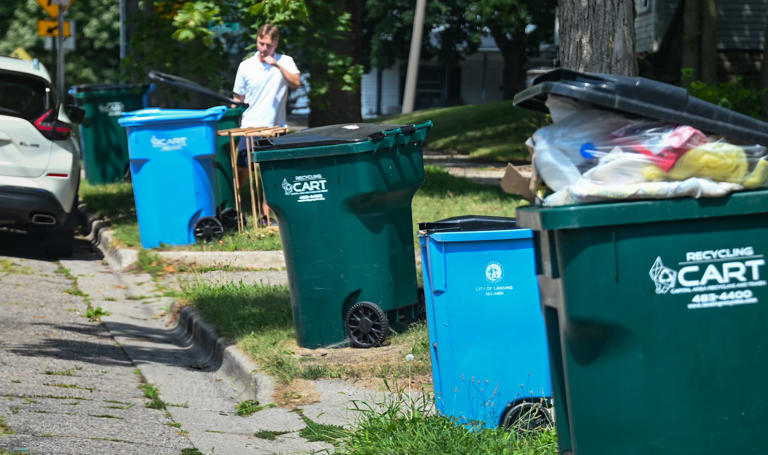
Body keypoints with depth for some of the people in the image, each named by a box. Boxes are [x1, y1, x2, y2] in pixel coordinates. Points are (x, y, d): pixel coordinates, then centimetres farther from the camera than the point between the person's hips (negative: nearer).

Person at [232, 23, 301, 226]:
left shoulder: (285, 62, 2)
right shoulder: (246, 66, 4)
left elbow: (296, 83, -14)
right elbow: (238, 99, 9)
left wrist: (277, 65, -22)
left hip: (274, 129, 0)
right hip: (249, 130, 0)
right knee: (241, 172, -3)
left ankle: (266, 216, 12)